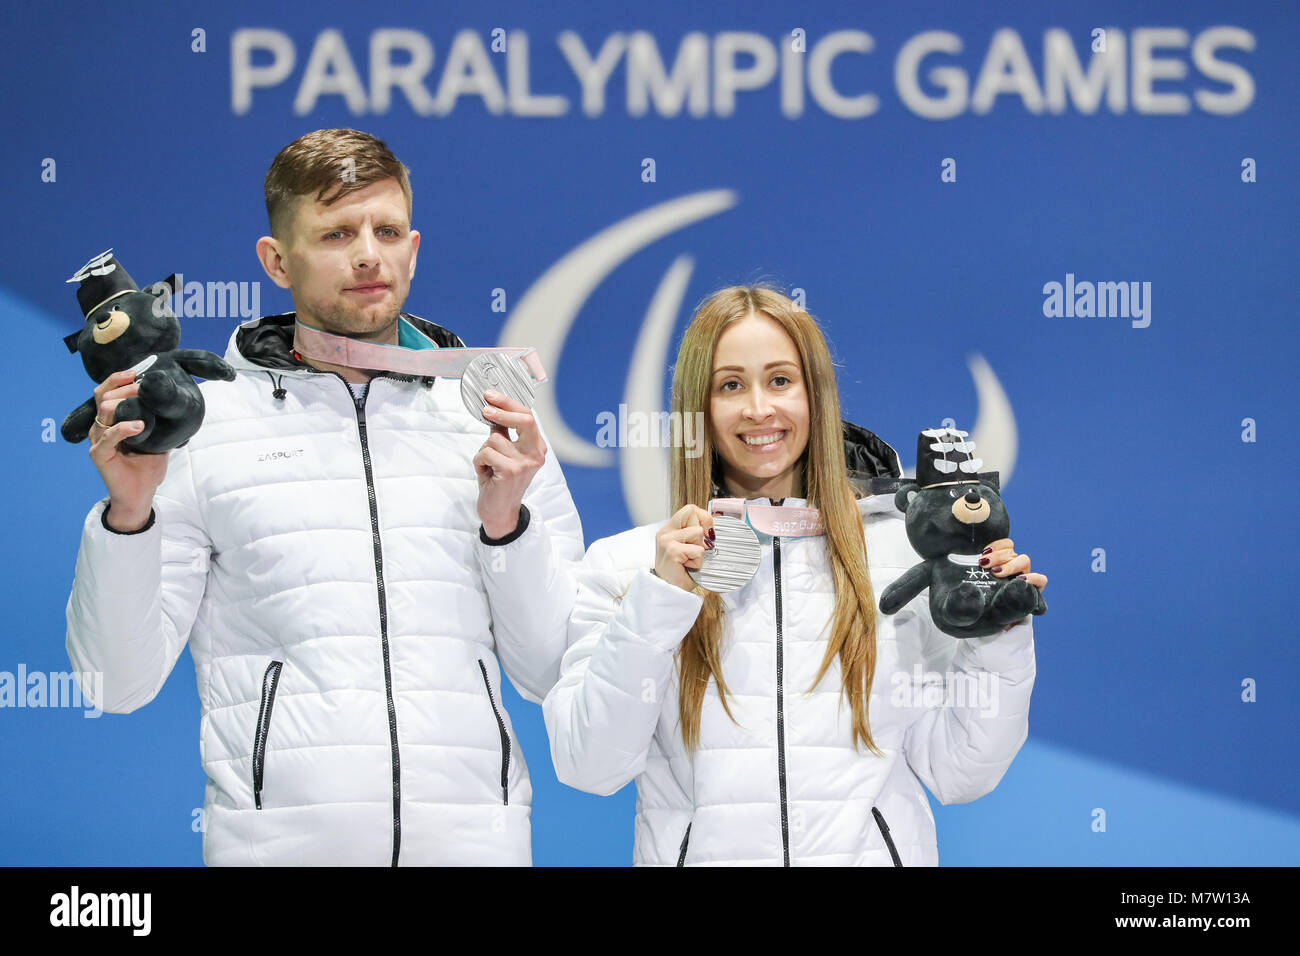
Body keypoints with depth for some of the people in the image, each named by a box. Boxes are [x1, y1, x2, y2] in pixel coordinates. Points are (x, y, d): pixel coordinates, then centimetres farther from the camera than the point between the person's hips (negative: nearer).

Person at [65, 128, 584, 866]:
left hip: (473, 834, 2)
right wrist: (128, 514, -11)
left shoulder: (496, 424, 9)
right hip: (279, 839, -2)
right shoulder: (199, 423, 3)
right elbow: (119, 683, 1)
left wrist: (507, 524, -4)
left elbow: (555, 678, 8)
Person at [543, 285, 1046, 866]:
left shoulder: (906, 550, 8)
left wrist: (998, 645, -2)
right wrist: (657, 603, -8)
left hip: (870, 855, 1)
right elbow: (587, 767, -2)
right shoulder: (624, 563, 7)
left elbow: (955, 776, 11)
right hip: (704, 854, -1)